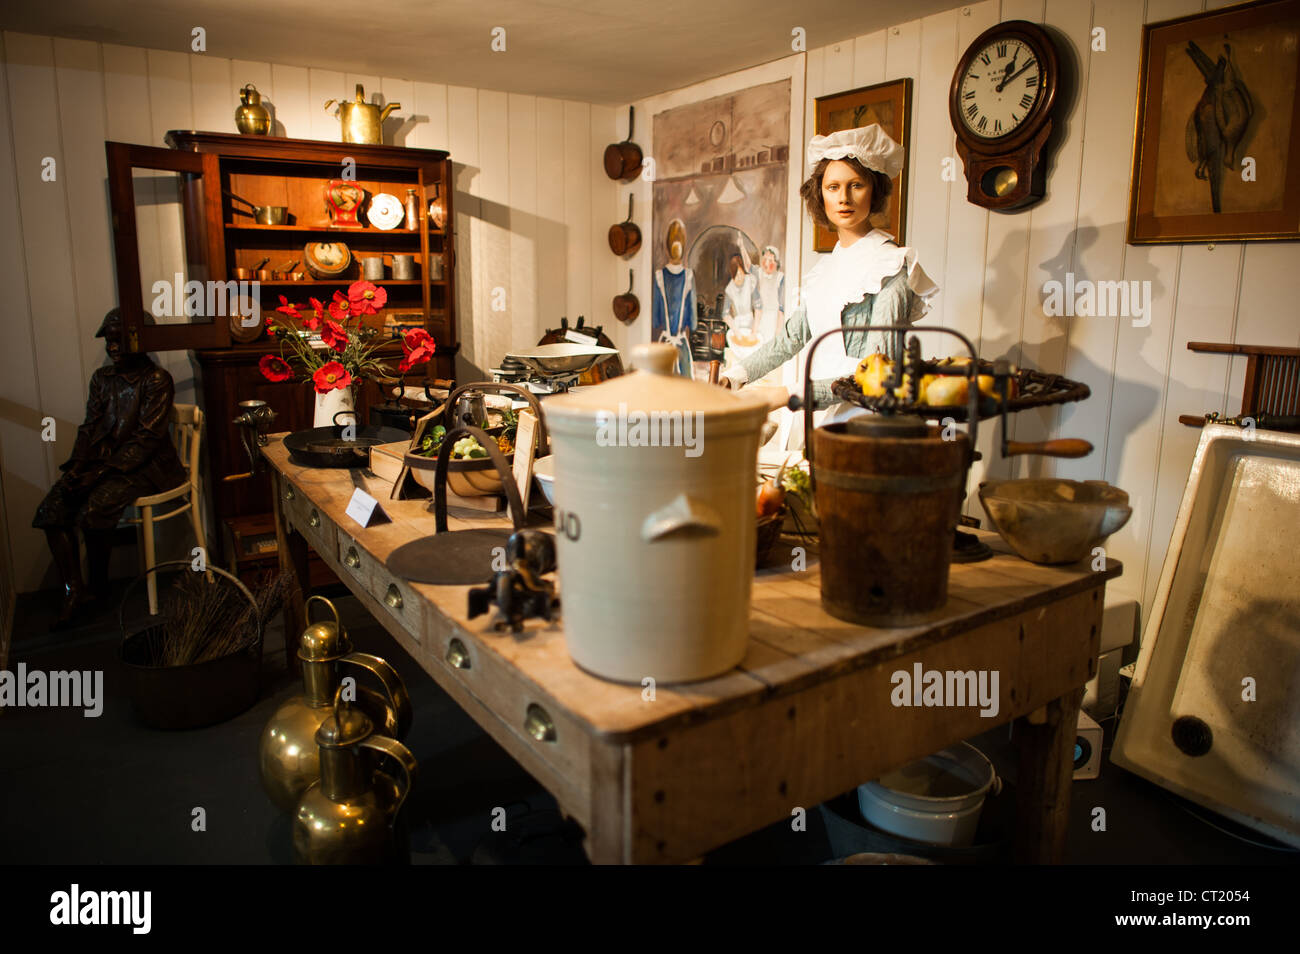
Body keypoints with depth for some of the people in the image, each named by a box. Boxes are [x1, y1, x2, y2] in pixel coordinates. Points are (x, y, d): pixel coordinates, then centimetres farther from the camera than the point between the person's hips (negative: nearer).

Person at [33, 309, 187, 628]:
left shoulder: (156, 380, -9)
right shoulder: (102, 378, 13)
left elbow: (147, 438, -15)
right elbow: (90, 427, 12)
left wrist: (103, 470, -20)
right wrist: (78, 466, -6)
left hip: (144, 466, -7)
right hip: (103, 462, 7)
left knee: (94, 508, -28)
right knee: (51, 509, -14)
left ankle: (99, 586, -5)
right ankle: (74, 591, -9)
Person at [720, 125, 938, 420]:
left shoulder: (890, 266, -7)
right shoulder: (827, 268, 16)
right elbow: (790, 339, 20)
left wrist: (788, 395, -18)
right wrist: (734, 376, 7)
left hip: (862, 417, -6)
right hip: (821, 416, 6)